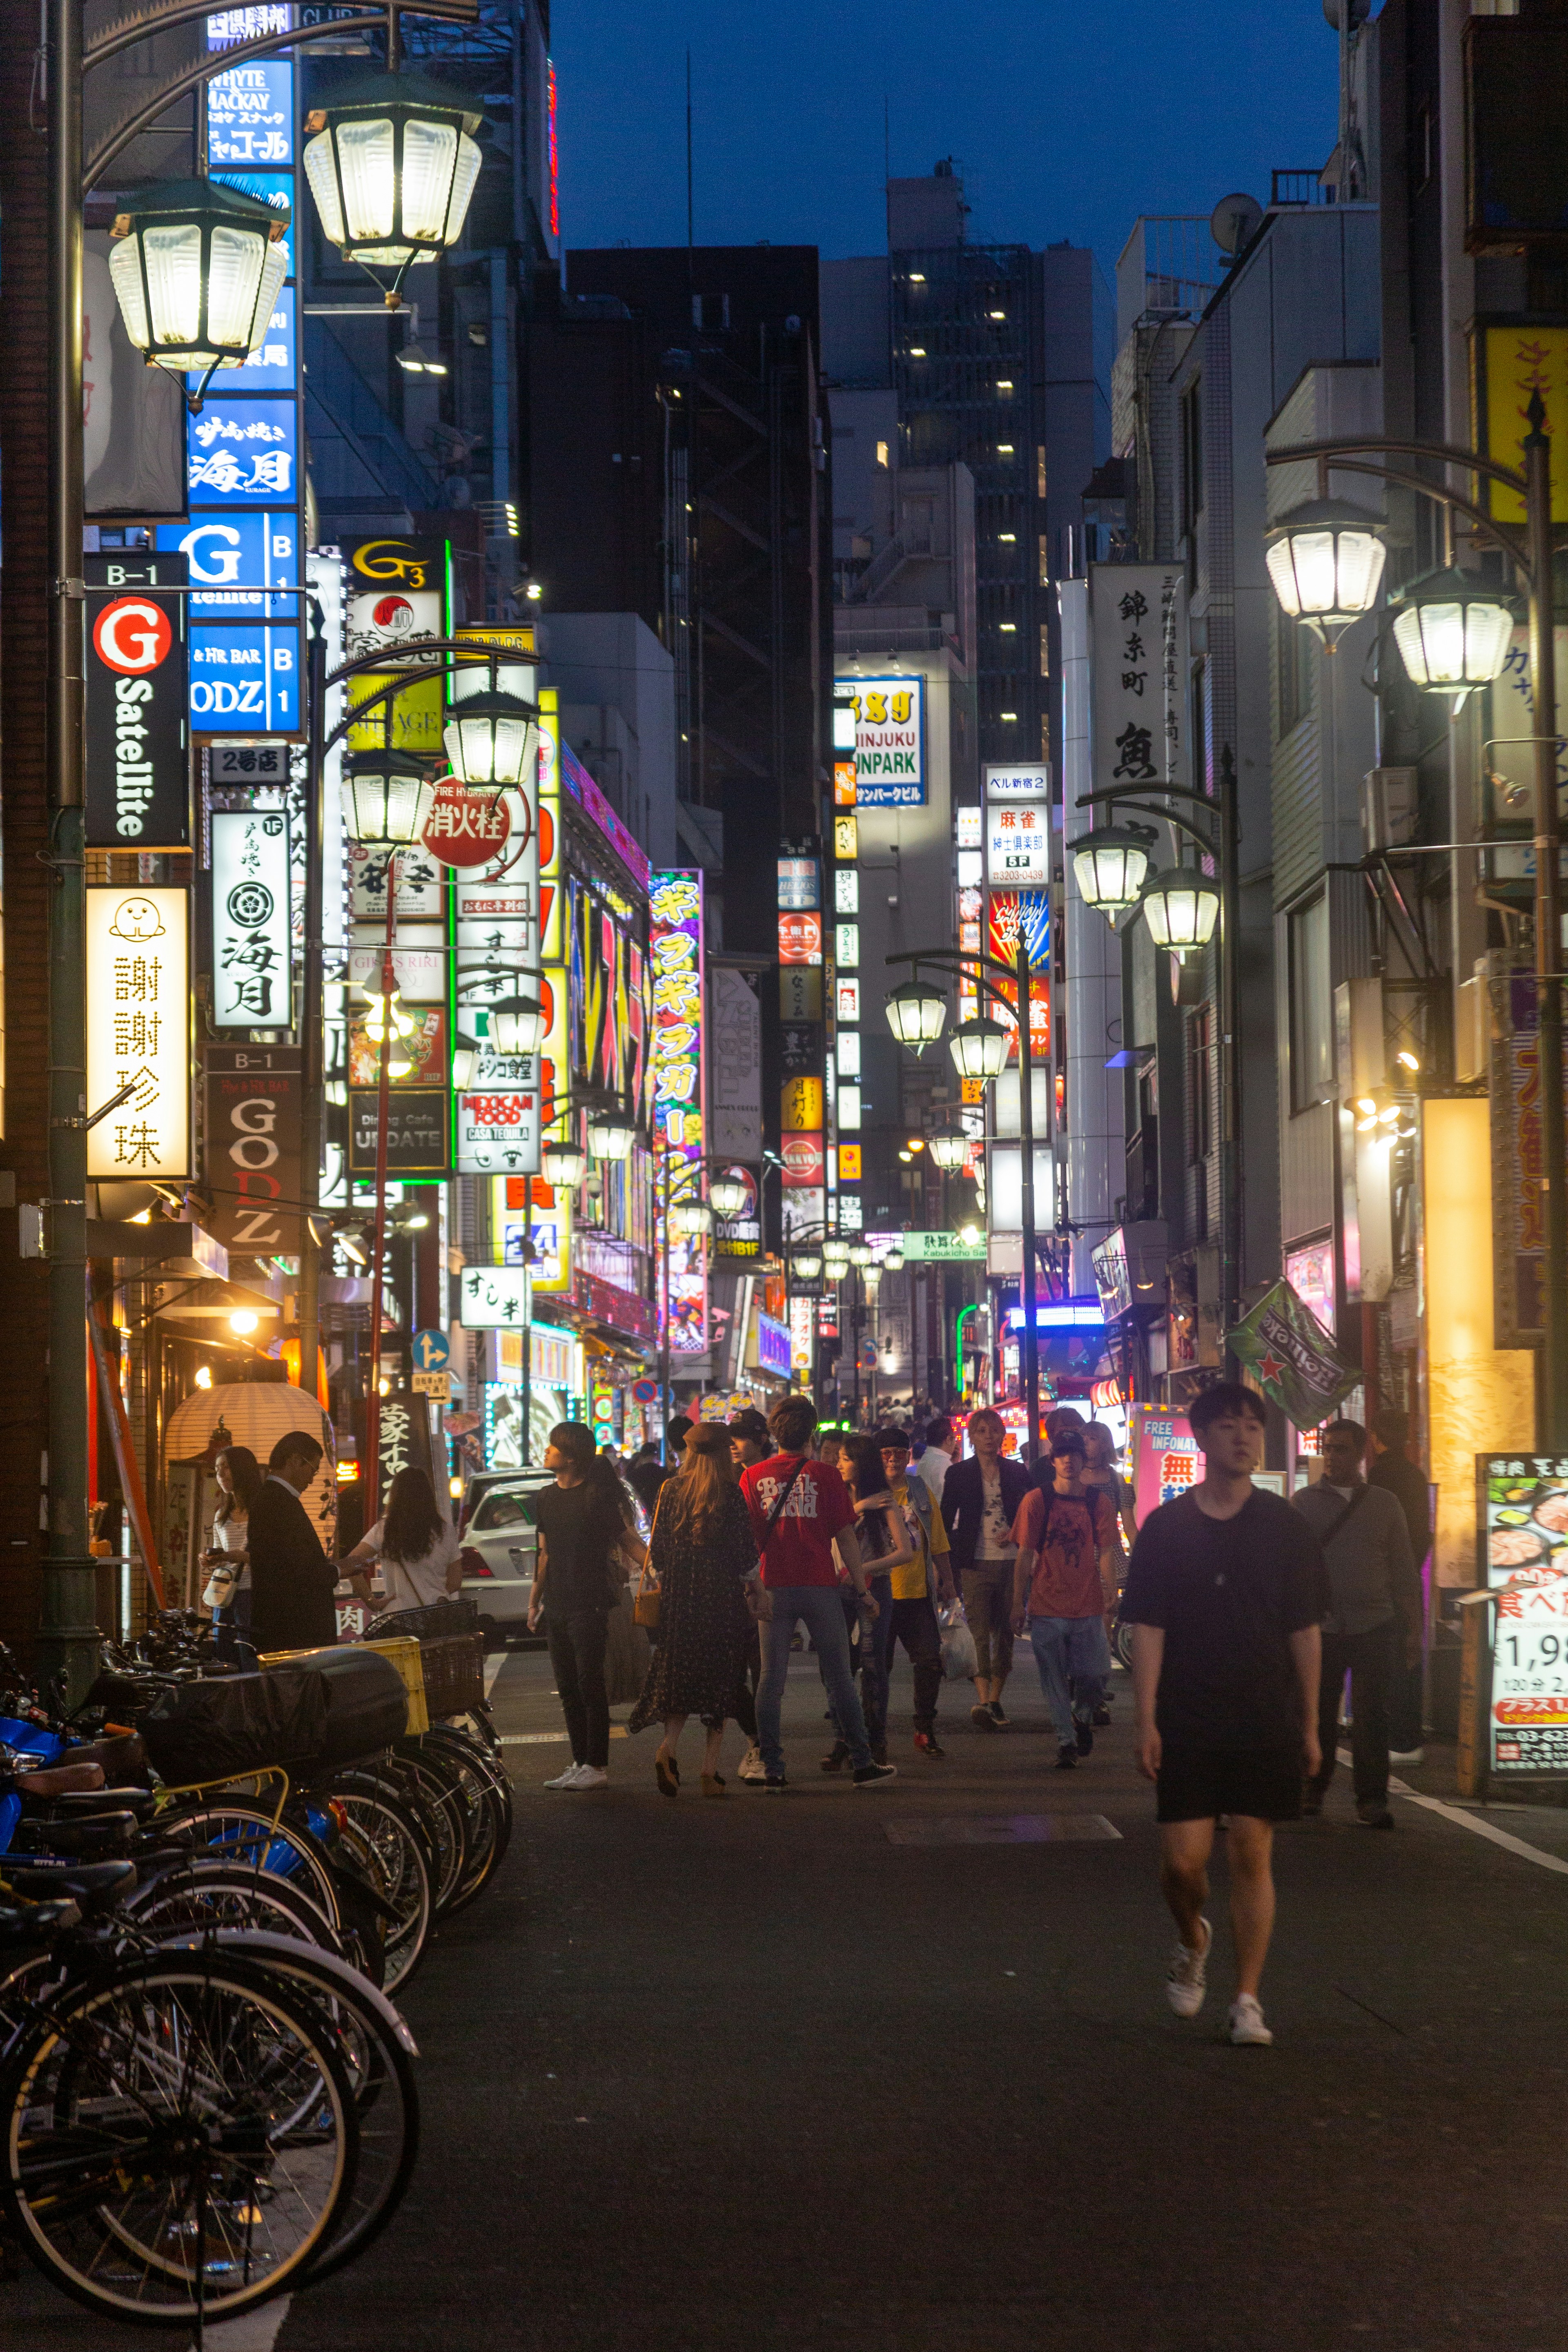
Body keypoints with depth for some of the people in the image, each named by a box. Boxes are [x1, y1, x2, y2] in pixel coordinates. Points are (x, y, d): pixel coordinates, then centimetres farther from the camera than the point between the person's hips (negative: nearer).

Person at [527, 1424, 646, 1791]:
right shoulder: (546, 1498, 13)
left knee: (589, 1684, -7)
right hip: (556, 1606, 7)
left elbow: (629, 1541, -6)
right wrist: (535, 1601, 21)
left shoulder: (599, 1495, -8)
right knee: (568, 1688, 9)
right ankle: (579, 1763, 15)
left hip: (589, 1605, -7)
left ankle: (597, 1766, -3)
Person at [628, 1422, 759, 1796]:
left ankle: (668, 1748, -14)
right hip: (722, 1597, -3)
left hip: (677, 1596, 3)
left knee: (678, 1674, 10)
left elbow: (657, 1548, 5)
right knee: (719, 1677, 4)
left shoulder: (671, 1489, 2)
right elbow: (746, 1554, -5)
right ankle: (710, 1772, 2)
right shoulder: (730, 1494, -6)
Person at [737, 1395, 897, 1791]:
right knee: (840, 1676, 6)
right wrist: (862, 1588, 5)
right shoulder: (825, 1476, -3)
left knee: (771, 1680, 4)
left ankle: (773, 1770, 0)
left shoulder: (753, 1477, 2)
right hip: (820, 1587, -1)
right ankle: (862, 1764, 9)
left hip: (775, 1589, 1)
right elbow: (846, 1537, -3)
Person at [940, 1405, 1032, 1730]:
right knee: (979, 1632, -13)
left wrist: (1015, 1535, -4)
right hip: (976, 1565, -3)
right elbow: (945, 1523, 7)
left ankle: (995, 1700, 15)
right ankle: (982, 1701, -23)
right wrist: (946, 1566, 0)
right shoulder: (959, 1474, 5)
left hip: (1011, 1563, 3)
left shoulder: (1017, 1473, 10)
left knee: (1005, 1633, 6)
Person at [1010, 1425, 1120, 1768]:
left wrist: (1111, 1592, -14)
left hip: (1088, 1604, 1)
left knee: (1094, 1675, -2)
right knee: (1054, 1681, 1)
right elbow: (1025, 1554, 2)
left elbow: (1106, 1552, 1)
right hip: (1047, 1606, -1)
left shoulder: (1098, 1501, 5)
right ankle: (1066, 1742, 11)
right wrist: (1018, 1603, -1)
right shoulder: (1036, 1500, 1)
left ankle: (1083, 1717, 29)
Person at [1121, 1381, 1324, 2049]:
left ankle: (1247, 1999, 6)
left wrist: (1309, 1725, 2)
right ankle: (1193, 1942, 29)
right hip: (1188, 1723, 0)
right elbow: (1148, 1630, 0)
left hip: (1267, 1723, 0)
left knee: (1253, 1856, -1)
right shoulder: (1166, 1527, 1)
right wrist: (1147, 1721, -7)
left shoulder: (1283, 1526, 3)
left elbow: (1305, 1632, 5)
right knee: (1183, 1860, -4)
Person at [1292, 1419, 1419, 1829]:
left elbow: (1403, 1571, 12)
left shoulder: (1384, 1504, 10)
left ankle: (1372, 1800, 2)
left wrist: (1412, 1629, 6)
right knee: (1318, 1714, 4)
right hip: (1320, 1626, 0)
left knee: (1371, 1716, -3)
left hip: (1374, 1626, 0)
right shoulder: (1303, 1502, 8)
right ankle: (1312, 1791, 19)